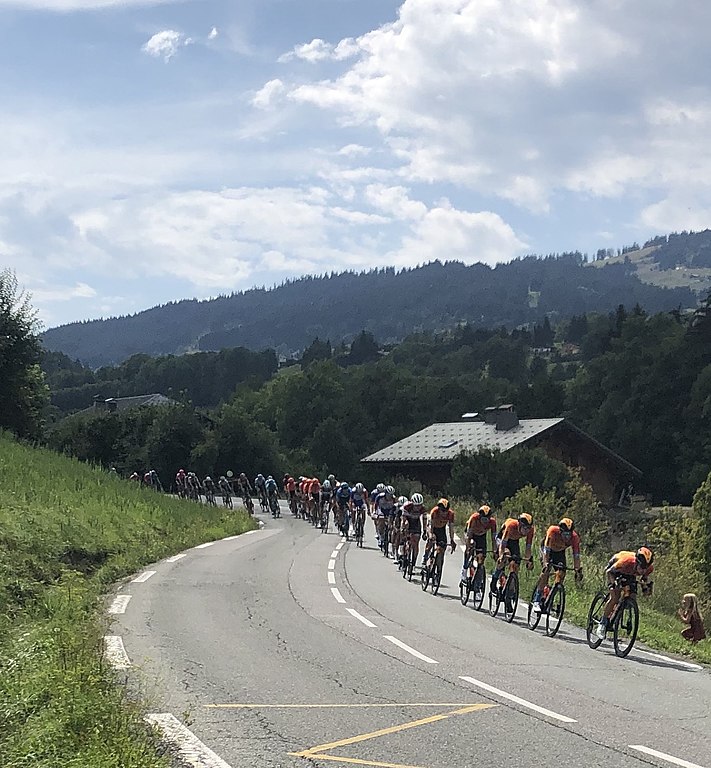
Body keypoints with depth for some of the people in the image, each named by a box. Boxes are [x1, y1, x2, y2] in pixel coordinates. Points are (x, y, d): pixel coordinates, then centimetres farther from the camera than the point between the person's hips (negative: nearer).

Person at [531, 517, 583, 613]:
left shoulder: (574, 538, -28)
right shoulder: (553, 531, -37)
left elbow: (576, 555, -23)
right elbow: (546, 549, -39)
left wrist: (578, 570, -29)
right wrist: (545, 564, -48)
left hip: (560, 552, 4)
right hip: (549, 549, -4)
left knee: (562, 574, -13)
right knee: (546, 570, -24)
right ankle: (536, 601, -25)